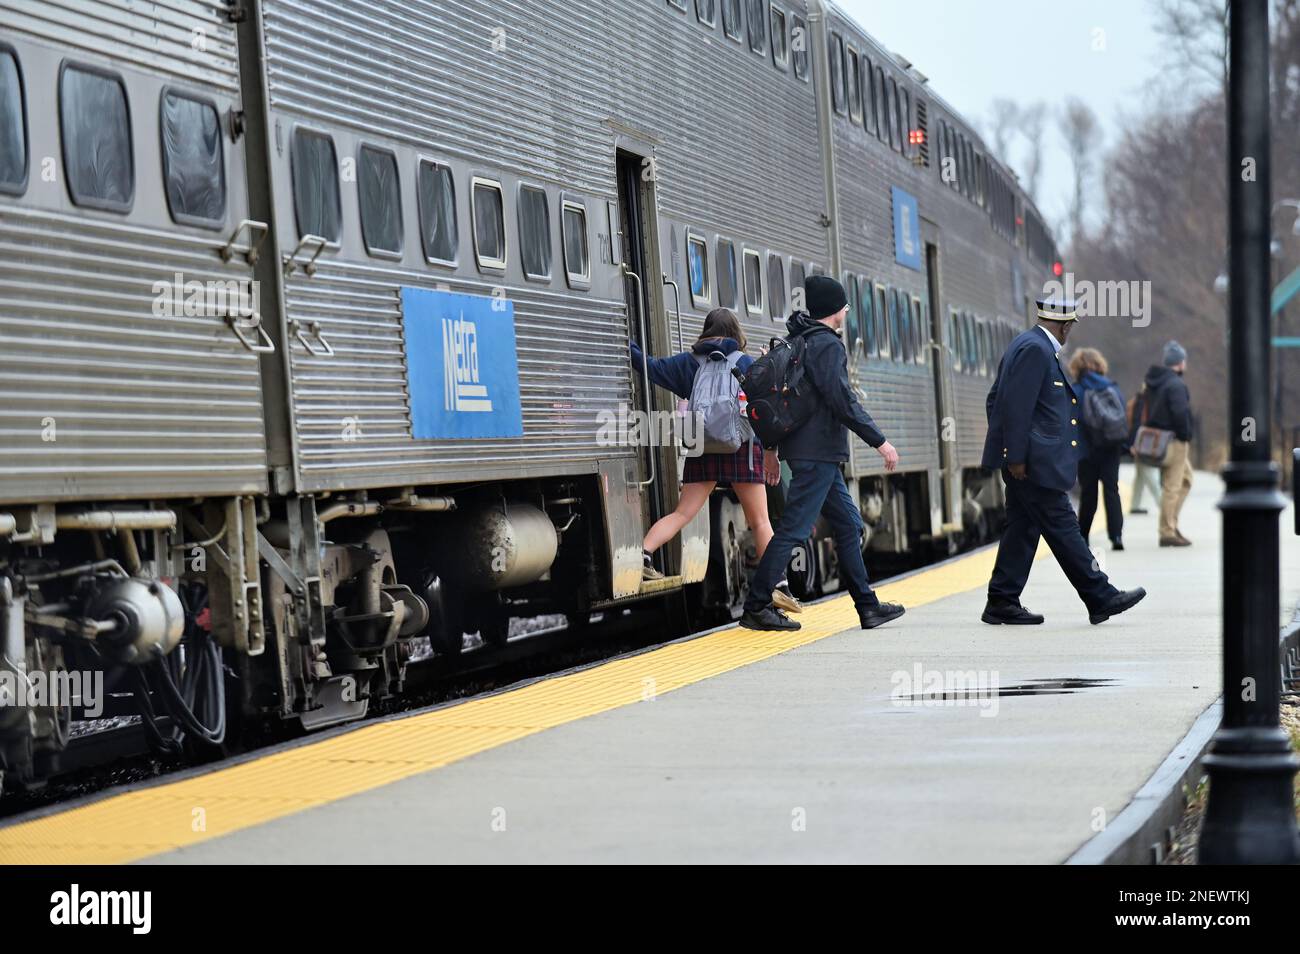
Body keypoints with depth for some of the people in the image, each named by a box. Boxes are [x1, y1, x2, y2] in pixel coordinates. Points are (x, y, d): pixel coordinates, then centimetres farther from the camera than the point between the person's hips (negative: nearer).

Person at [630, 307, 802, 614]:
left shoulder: (688, 362, 9)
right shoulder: (747, 364, 2)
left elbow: (651, 368, 7)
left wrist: (627, 344, 21)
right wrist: (771, 451, 4)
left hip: (702, 450, 3)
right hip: (742, 447, -2)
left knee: (682, 514, 6)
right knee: (760, 521, 4)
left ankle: (643, 554, -15)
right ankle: (779, 585, 0)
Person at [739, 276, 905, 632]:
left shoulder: (798, 342, 16)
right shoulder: (827, 344, -12)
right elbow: (841, 399, -20)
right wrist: (879, 441, -17)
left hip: (816, 454, 10)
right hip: (817, 452, -10)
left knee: (849, 524, 13)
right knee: (794, 529, -9)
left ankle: (868, 606, 16)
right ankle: (756, 607, -8)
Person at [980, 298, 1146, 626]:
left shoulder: (1035, 346, 17)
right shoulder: (1034, 349, -15)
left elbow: (995, 399, 22)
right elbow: (1016, 405, -21)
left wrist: (1004, 449, 21)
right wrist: (1016, 457, -21)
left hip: (1025, 462, 10)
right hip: (1033, 463, -10)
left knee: (1023, 529, 10)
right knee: (1062, 527, -4)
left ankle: (1002, 604, 11)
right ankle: (1100, 598, 0)